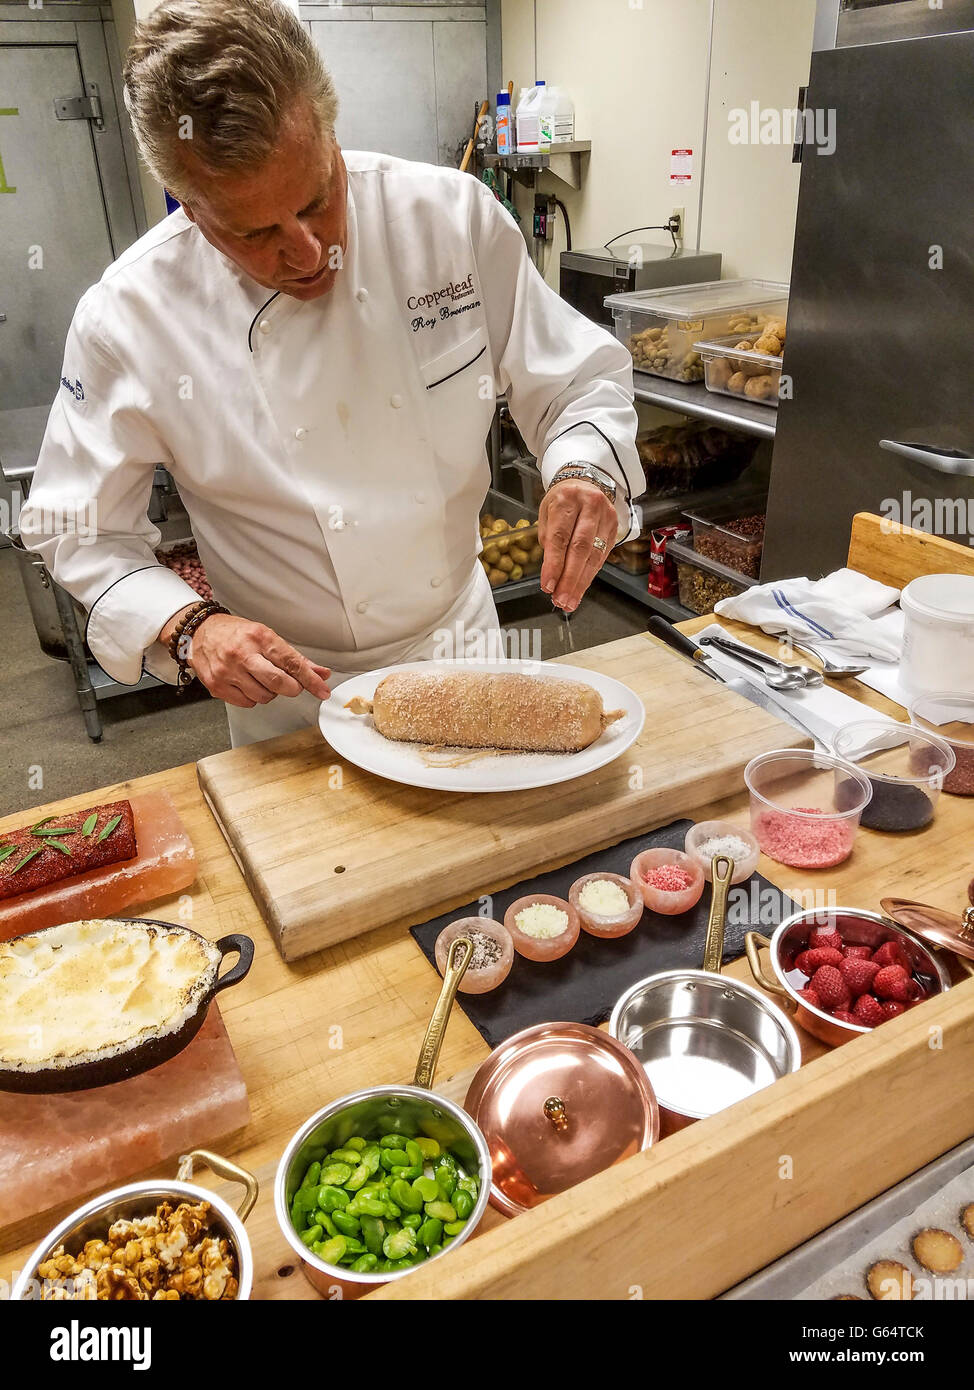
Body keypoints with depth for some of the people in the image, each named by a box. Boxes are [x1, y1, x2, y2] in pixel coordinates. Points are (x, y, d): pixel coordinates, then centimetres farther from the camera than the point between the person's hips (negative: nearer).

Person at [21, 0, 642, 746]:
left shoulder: (452, 214, -15)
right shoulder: (127, 319, -18)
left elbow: (580, 378, -7)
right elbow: (79, 529, -9)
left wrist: (585, 473, -29)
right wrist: (187, 627, -26)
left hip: (463, 638, 3)